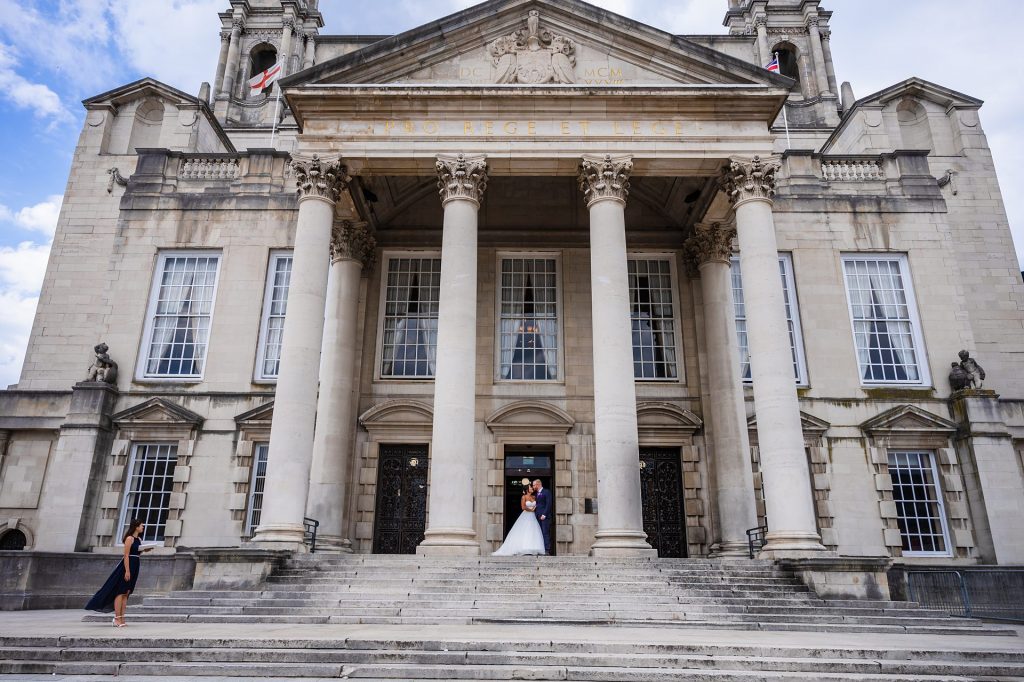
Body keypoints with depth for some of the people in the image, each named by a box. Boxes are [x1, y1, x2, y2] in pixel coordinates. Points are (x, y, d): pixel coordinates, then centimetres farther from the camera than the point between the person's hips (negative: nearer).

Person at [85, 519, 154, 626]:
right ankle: (117, 619, -2)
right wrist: (127, 571, -21)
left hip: (134, 567, 9)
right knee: (120, 592, -4)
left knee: (126, 593, 9)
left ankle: (121, 619, 11)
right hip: (127, 566, -9)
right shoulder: (130, 538, -12)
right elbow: (126, 555, -17)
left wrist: (143, 550, 2)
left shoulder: (138, 540, 13)